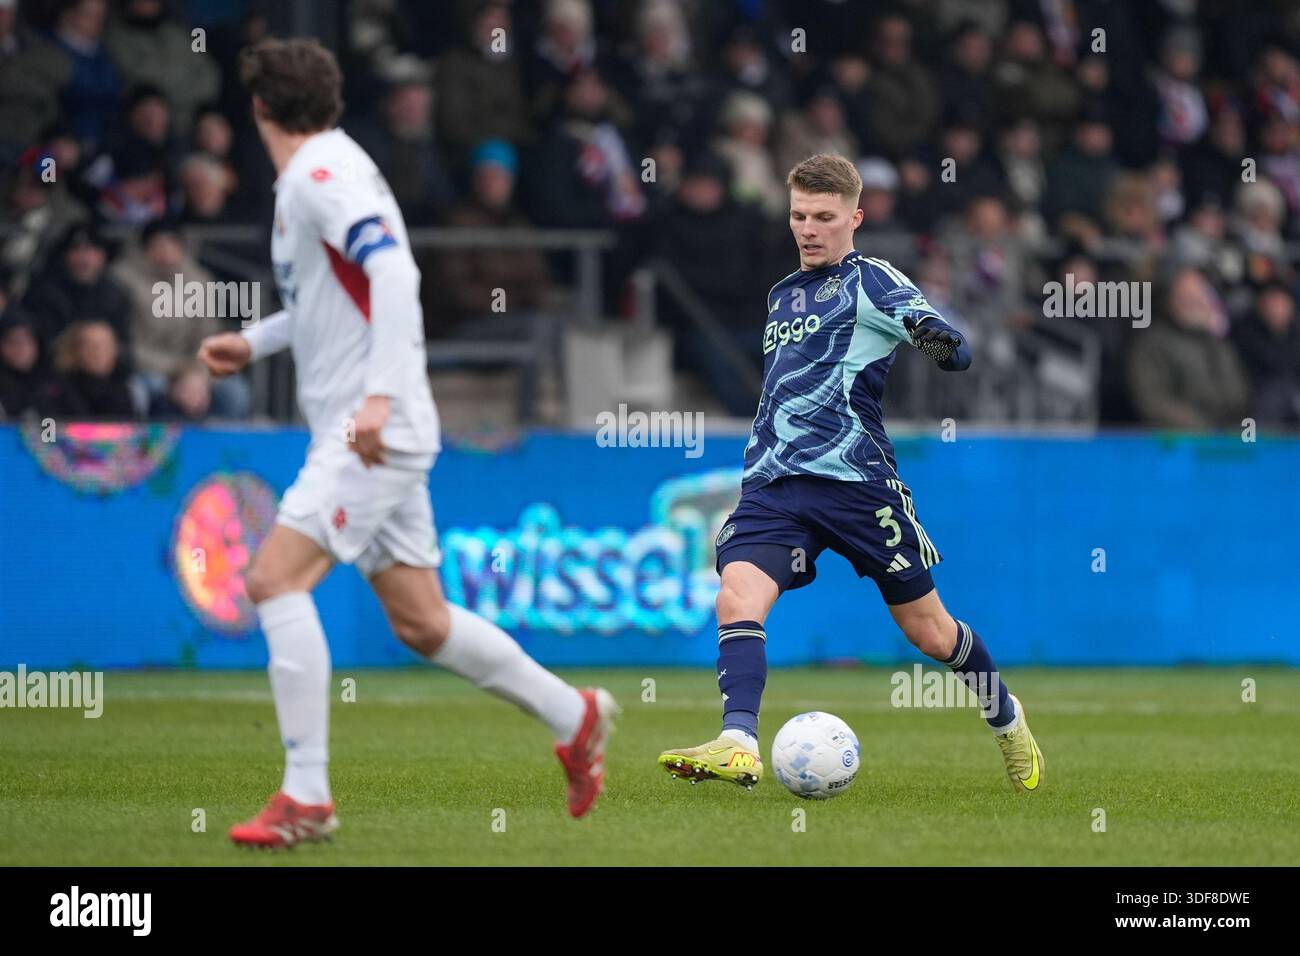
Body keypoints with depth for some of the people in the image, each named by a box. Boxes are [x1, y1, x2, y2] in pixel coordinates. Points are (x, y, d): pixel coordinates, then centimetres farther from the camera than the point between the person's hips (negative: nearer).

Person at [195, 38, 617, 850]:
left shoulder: (321, 173, -14)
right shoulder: (315, 170, 15)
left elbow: (394, 272, -26)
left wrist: (379, 393, -33)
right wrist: (254, 343, 25)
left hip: (374, 431, -10)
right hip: (373, 434, 10)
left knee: (276, 579, -15)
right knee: (422, 623, 13)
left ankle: (307, 797, -14)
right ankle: (574, 716, 26)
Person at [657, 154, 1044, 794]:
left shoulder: (868, 280, 0)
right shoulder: (783, 295, 22)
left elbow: (955, 350, -15)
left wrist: (941, 343, -38)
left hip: (854, 477, -5)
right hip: (773, 483, 5)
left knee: (928, 629, 5)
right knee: (738, 594, -23)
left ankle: (1006, 719, 31)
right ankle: (738, 746, -35)